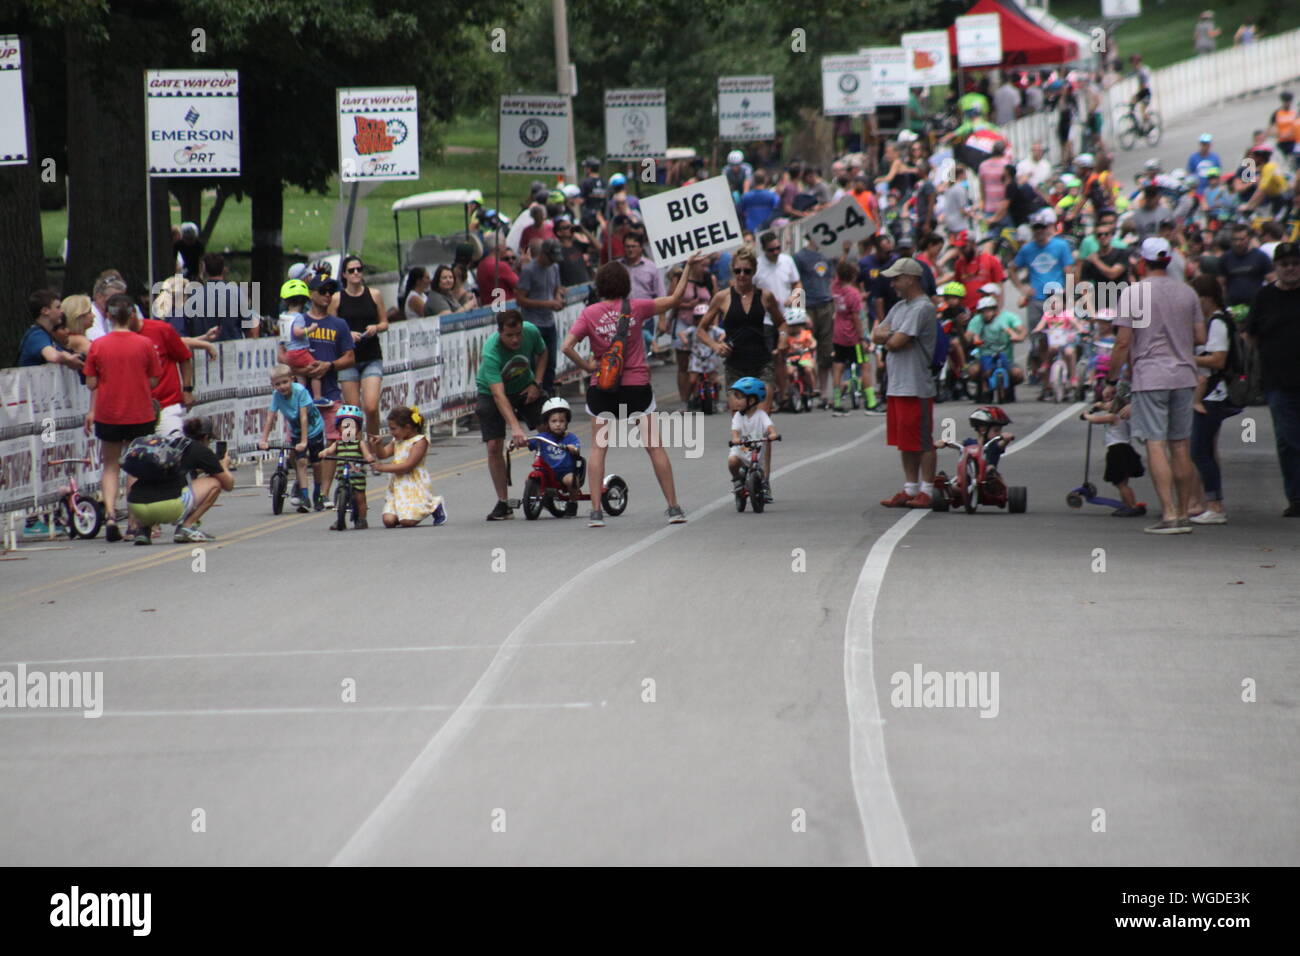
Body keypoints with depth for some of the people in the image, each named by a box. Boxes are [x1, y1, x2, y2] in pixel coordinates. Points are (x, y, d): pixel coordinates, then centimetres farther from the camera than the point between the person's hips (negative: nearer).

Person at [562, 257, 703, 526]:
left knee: (598, 448, 5)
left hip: (602, 387, 0)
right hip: (637, 385, 0)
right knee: (655, 447, 7)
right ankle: (674, 508, 10)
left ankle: (596, 511, -4)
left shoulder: (590, 314, -5)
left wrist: (587, 366, -2)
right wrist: (688, 268, 16)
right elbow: (675, 299, 7)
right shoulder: (635, 308, -4)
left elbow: (567, 346, -15)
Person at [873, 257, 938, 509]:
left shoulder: (923, 308, -13)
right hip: (896, 385, 9)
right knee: (905, 442, 13)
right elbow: (876, 335, 12)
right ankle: (910, 489, 19)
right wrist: (892, 335, -8)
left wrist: (887, 337, 4)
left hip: (916, 387, -9)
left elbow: (895, 343, -18)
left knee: (922, 442, -4)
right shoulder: (900, 307, 18)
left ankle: (927, 491, -2)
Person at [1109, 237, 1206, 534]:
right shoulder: (1187, 292, 7)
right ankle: (1183, 514, 13)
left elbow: (1123, 343, -7)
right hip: (1183, 376, 4)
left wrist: (1111, 381, 2)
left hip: (1149, 377, -4)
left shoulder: (1133, 293, -6)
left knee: (1156, 445, -6)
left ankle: (1169, 514, -14)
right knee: (1181, 446, 10)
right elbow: (1200, 338, 10)